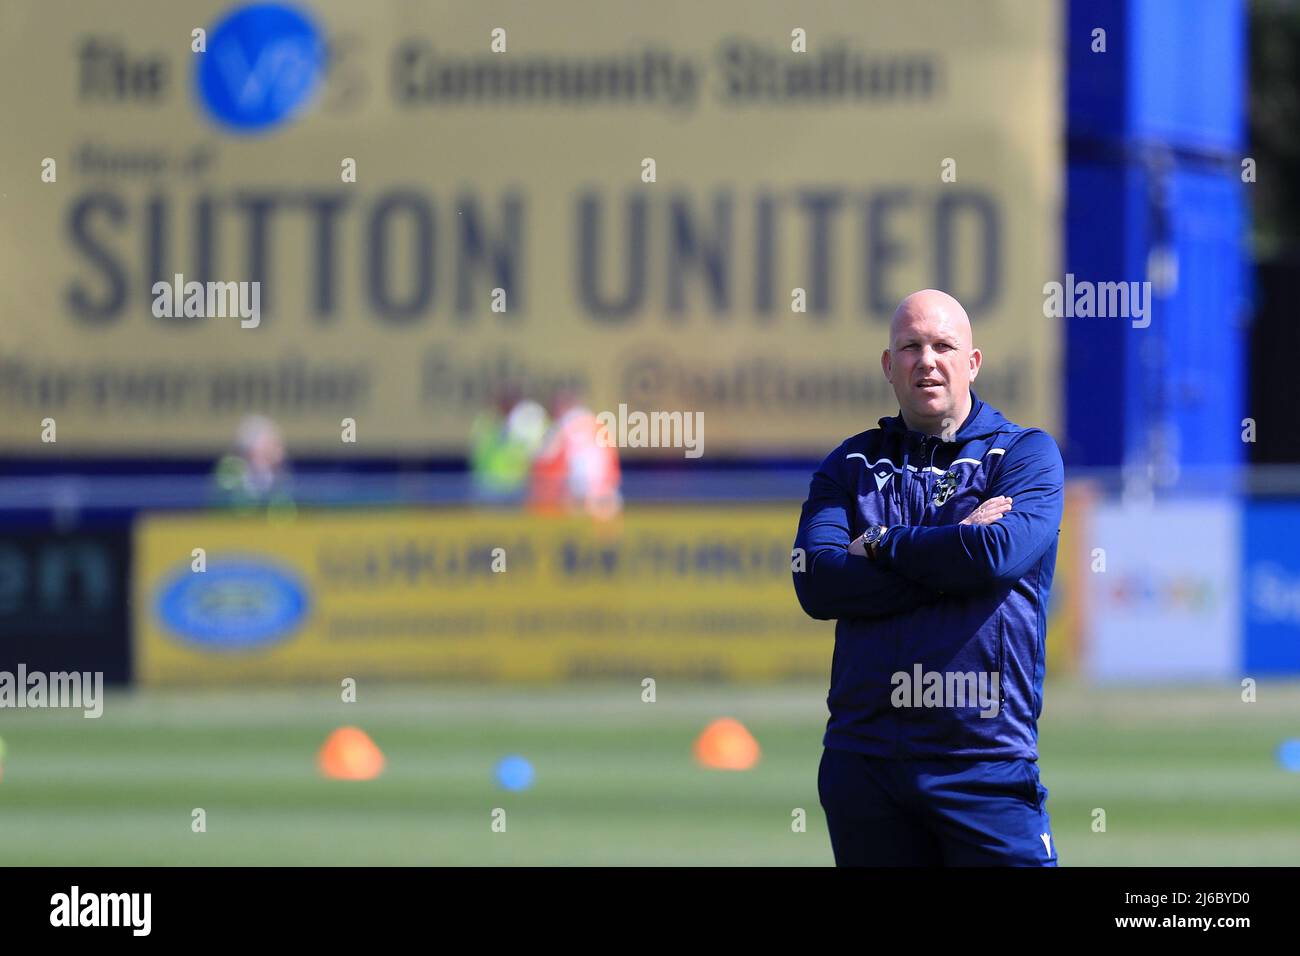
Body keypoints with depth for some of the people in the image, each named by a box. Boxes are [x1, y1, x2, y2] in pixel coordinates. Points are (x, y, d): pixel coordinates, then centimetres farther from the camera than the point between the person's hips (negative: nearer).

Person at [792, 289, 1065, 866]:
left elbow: (999, 553, -15)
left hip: (985, 759, -3)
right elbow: (816, 583, -5)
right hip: (865, 753, 3)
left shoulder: (1026, 453, 5)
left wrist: (880, 545, -3)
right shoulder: (851, 466, 13)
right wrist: (953, 550, -10)